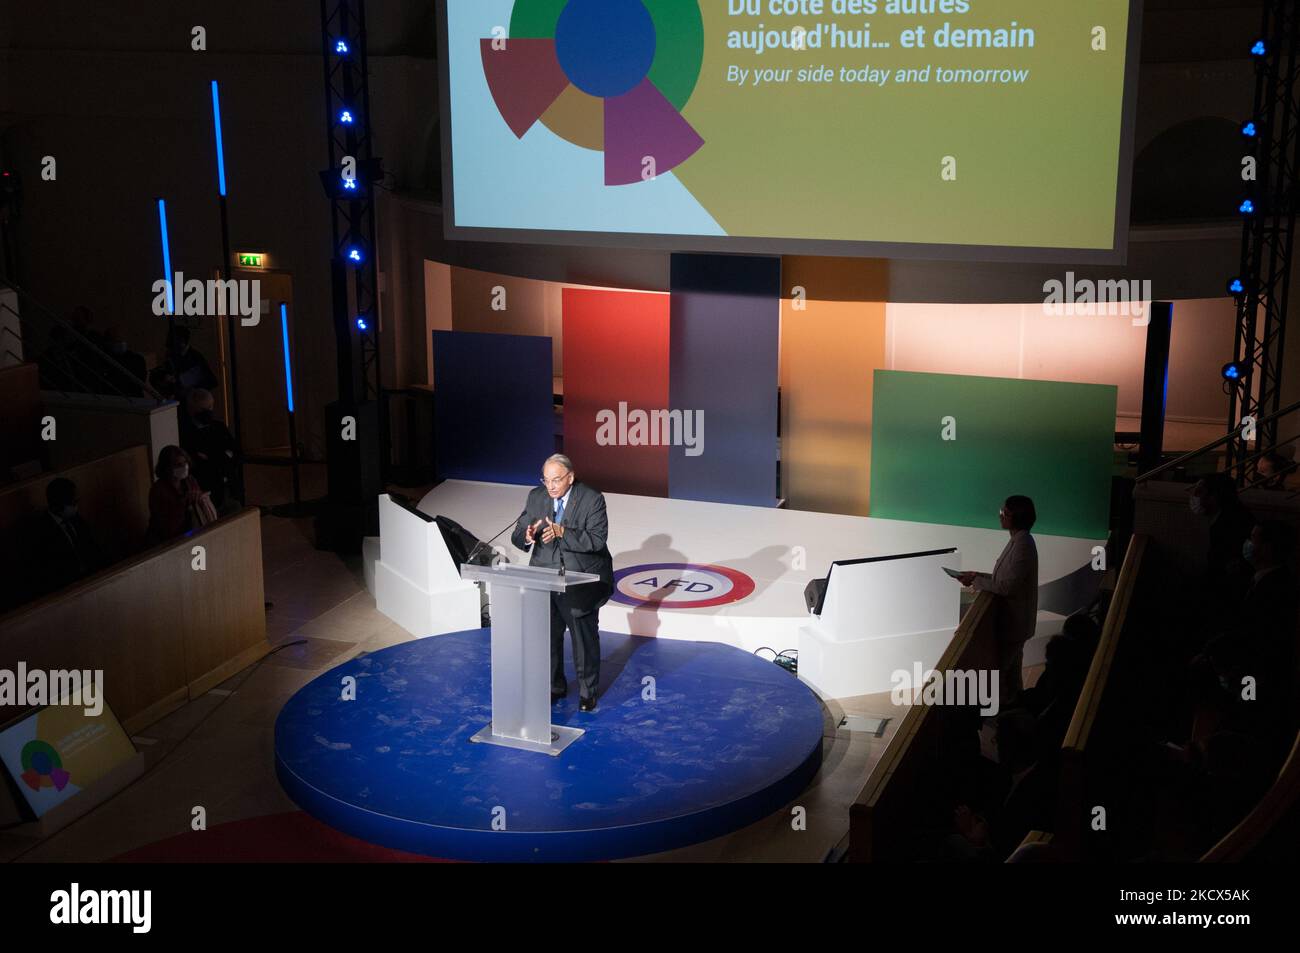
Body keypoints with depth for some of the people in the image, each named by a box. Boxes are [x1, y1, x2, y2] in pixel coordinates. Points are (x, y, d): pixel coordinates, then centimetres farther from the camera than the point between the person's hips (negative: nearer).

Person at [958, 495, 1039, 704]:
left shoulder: (1022, 545, -23)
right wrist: (977, 576, 5)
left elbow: (1007, 586, -27)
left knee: (998, 672, -2)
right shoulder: (1018, 540, 8)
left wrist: (977, 581, -16)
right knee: (1010, 672, 19)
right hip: (1012, 619, 10)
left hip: (1013, 622, -10)